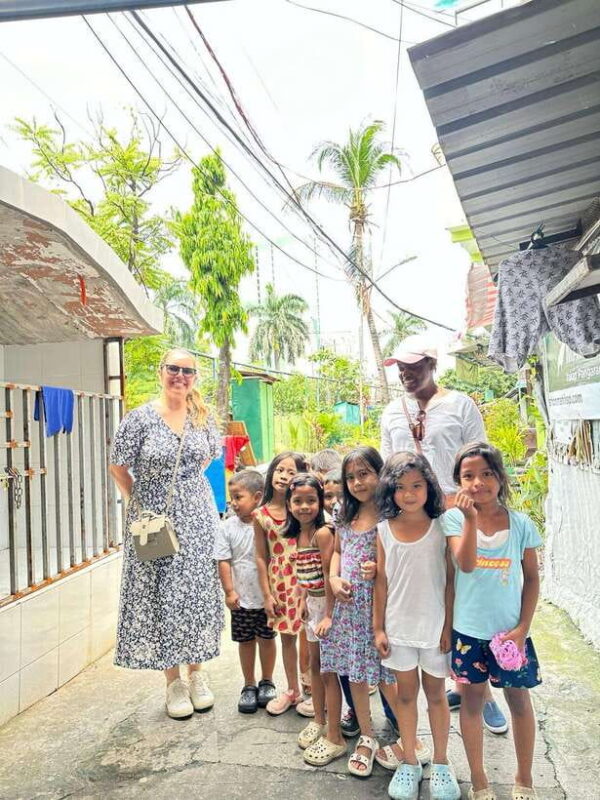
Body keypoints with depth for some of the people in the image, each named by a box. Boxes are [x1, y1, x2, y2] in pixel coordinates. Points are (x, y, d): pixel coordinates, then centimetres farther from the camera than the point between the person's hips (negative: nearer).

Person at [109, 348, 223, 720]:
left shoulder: (203, 416, 1)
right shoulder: (140, 418, -10)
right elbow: (118, 466, -2)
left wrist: (190, 481, 8)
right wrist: (139, 503, -2)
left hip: (197, 517, 3)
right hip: (155, 518, -3)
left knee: (198, 591, 9)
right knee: (162, 595, 5)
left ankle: (196, 673, 27)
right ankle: (173, 681, 22)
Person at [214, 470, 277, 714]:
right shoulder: (229, 527, -8)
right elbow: (224, 562, -4)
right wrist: (229, 592, -7)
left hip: (267, 595, -1)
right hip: (241, 597, 1)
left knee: (267, 639, 14)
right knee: (245, 641, 15)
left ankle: (266, 682, 35)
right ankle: (249, 686, 33)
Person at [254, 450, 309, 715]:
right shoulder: (261, 515, -1)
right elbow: (261, 557, 3)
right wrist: (267, 594, 2)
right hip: (279, 580, 3)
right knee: (287, 636, 16)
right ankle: (292, 690, 34)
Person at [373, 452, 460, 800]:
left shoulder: (441, 527, -8)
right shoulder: (385, 529, -4)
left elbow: (451, 580, -5)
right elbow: (381, 581, 0)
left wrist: (448, 626, -7)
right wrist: (378, 628, 1)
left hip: (435, 626, -1)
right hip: (399, 627, 1)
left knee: (436, 694, 15)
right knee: (406, 693, 15)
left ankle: (441, 763, 33)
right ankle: (409, 762, 32)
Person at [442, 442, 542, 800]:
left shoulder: (521, 523, -7)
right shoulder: (455, 518, -9)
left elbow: (532, 578, 0)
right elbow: (466, 564, -23)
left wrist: (523, 627, -5)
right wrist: (471, 518, -30)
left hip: (510, 629, 1)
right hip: (469, 629, -1)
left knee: (519, 698, 14)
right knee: (472, 698, 12)